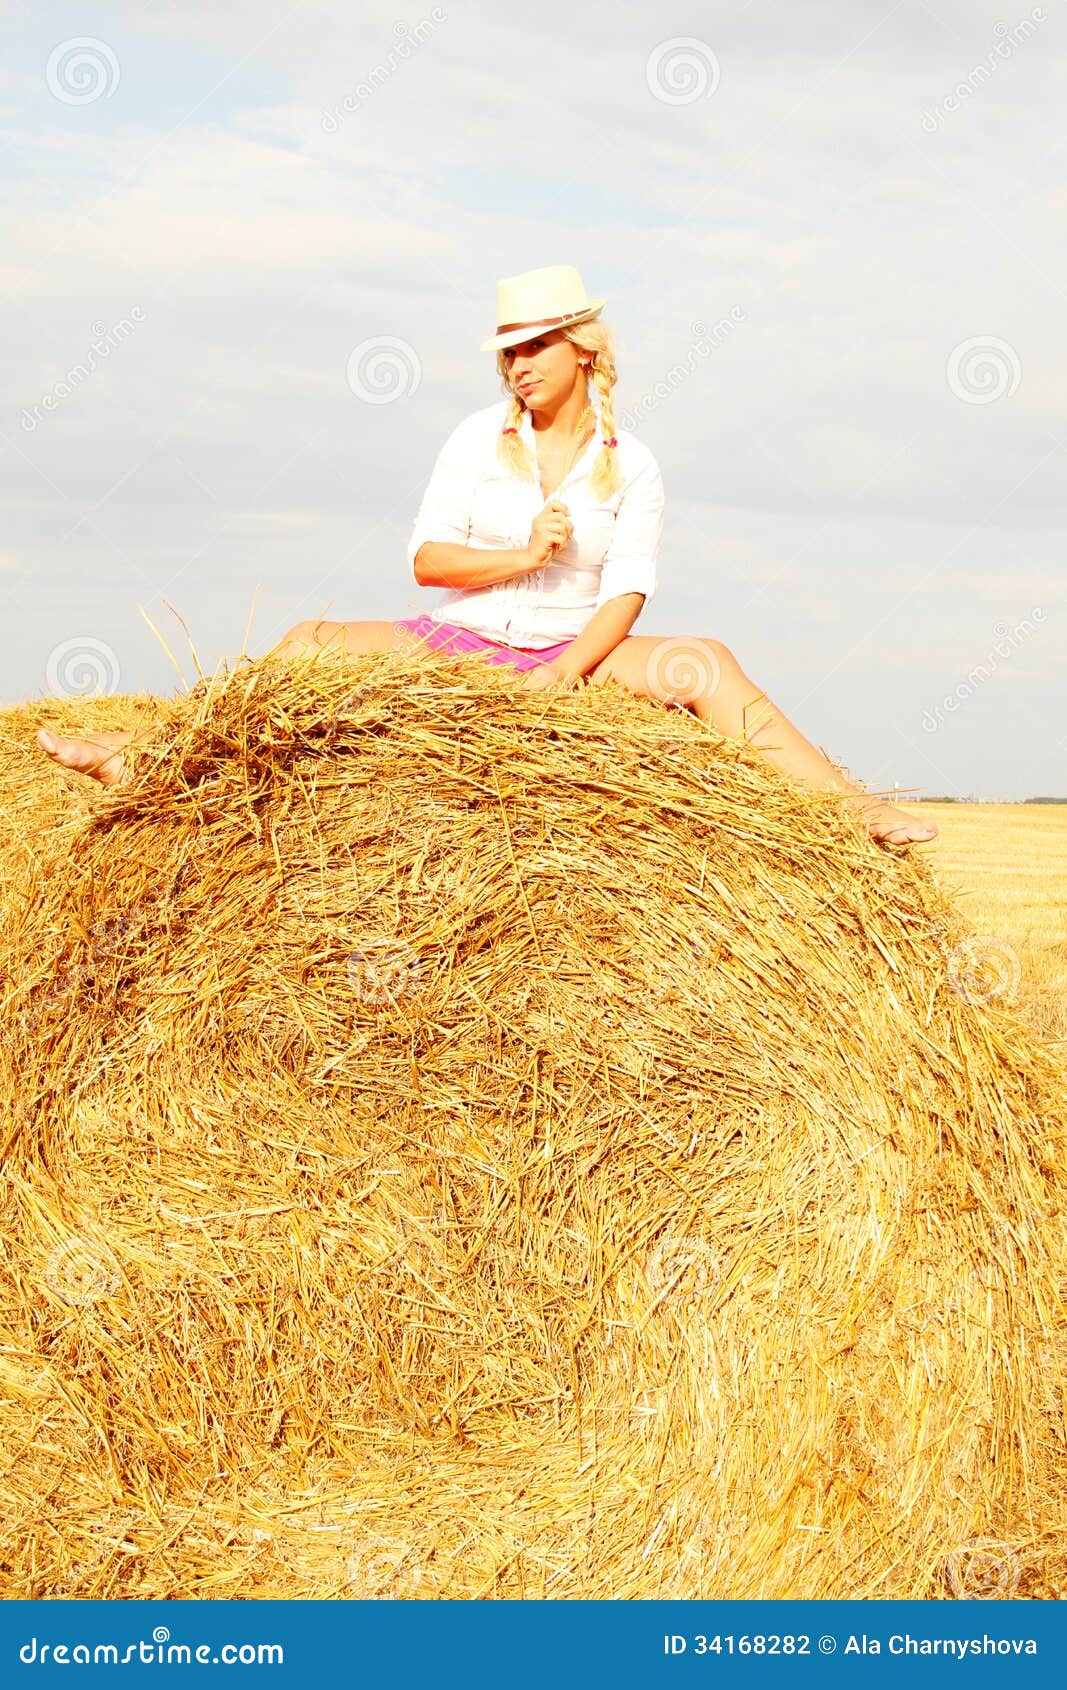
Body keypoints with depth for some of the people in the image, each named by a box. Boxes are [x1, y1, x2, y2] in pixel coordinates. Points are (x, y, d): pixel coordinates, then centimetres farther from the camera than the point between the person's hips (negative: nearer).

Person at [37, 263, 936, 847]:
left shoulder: (631, 464, -1)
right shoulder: (478, 438, 1)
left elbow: (626, 595, -8)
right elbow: (428, 558, -4)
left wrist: (567, 671, -23)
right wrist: (522, 558, -19)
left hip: (574, 653, -1)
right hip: (458, 641, 1)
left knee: (706, 663, -24)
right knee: (314, 643, -20)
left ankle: (858, 810, -26)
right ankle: (137, 754, -18)